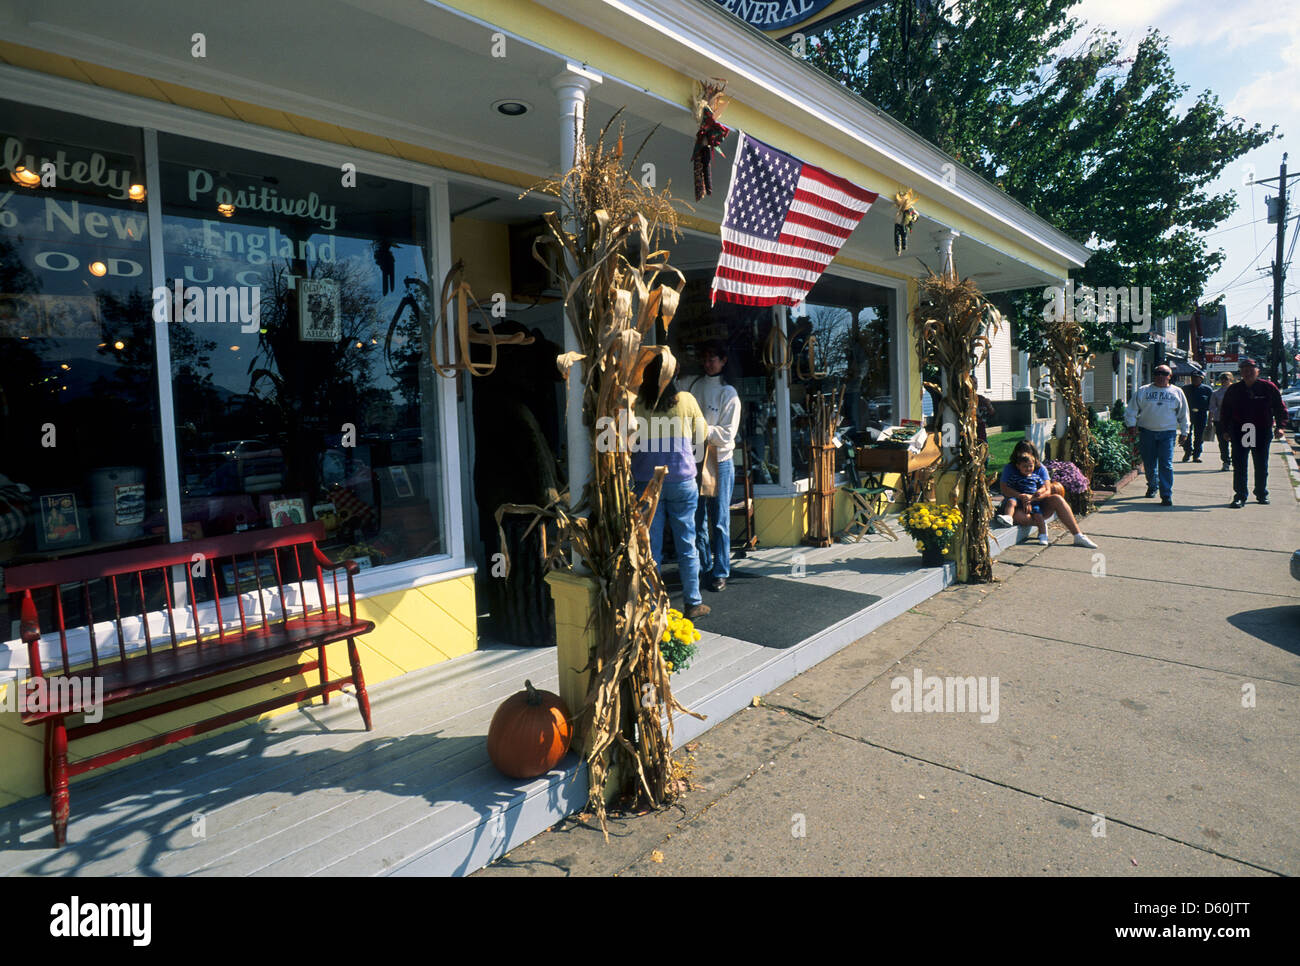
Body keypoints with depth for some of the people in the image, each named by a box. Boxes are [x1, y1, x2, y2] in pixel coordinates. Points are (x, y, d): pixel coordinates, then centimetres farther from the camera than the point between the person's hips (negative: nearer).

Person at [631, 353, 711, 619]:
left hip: (646, 481, 0)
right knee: (686, 544, 9)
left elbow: (628, 443, 2)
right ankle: (693, 603, 17)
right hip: (681, 480, 0)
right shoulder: (686, 400, -4)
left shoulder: (636, 402, -5)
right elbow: (702, 434, 9)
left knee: (650, 545, 7)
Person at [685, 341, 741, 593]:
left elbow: (727, 435, -11)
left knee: (720, 521, 0)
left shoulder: (728, 393, -4)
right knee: (698, 520, 9)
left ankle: (720, 573, 8)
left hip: (719, 462, -4)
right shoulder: (694, 385, 9)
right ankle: (704, 569, 20)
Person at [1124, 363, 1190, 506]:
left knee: (1166, 465, -9)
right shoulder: (1143, 391, 5)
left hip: (1167, 432, -1)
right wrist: (1131, 425, -1)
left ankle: (1166, 495, -7)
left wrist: (1184, 431, 16)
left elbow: (1183, 414, 16)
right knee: (1149, 463, 9)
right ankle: (1152, 486, 35)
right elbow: (1131, 410, 8)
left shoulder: (1177, 392, 9)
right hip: (1147, 432, 1)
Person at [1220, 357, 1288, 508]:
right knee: (1239, 466, -3)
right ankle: (1240, 496, 1)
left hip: (1262, 433, 0)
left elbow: (1280, 408, 4)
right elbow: (1225, 411, 10)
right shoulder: (1233, 389, 3)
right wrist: (1226, 430, 5)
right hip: (1239, 432, 0)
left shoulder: (1268, 388, 0)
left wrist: (1280, 426, -7)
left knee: (1262, 466, 11)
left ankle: (1262, 494, 26)